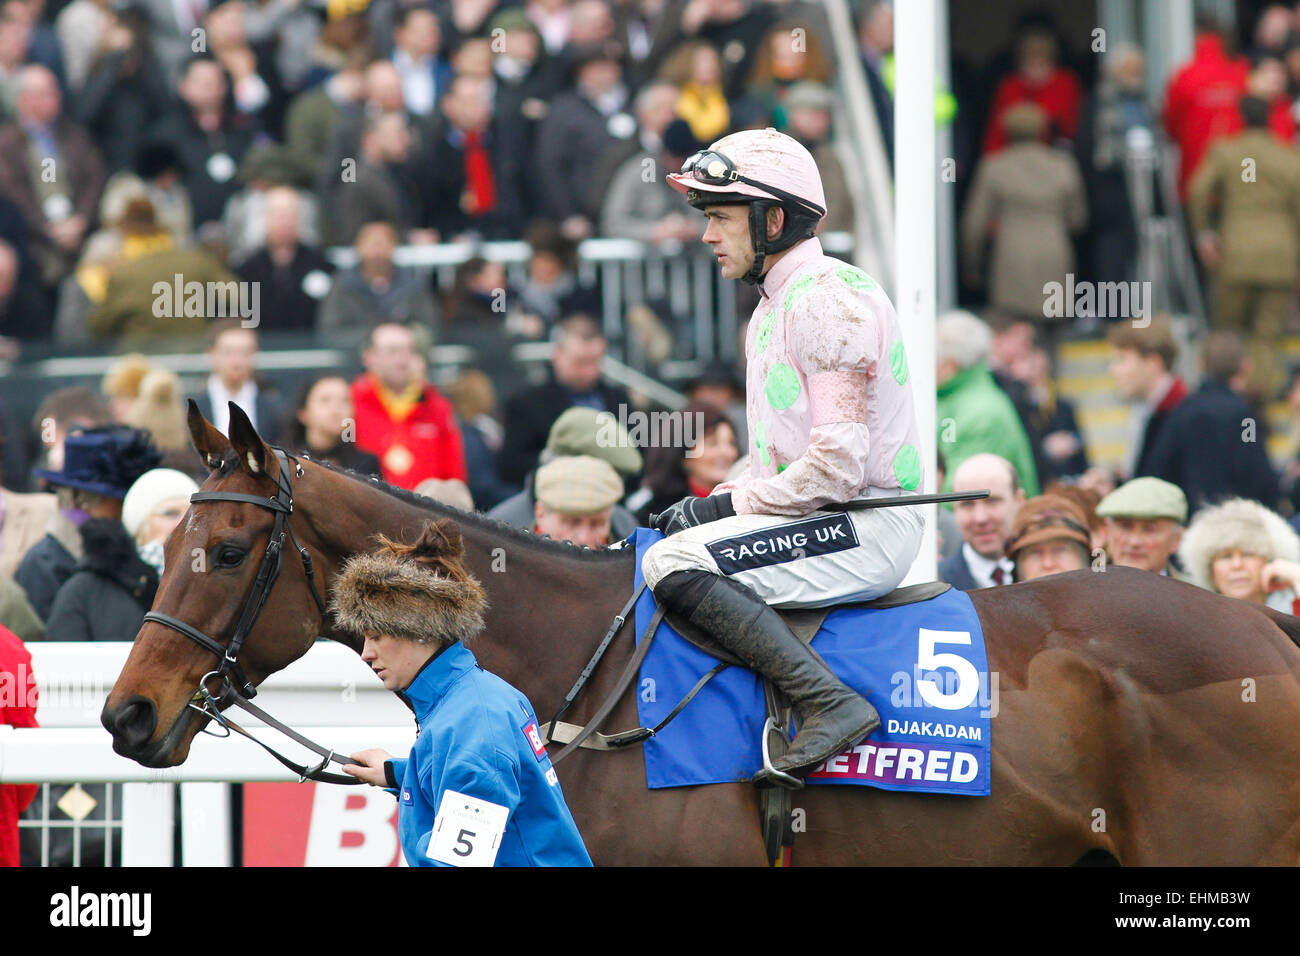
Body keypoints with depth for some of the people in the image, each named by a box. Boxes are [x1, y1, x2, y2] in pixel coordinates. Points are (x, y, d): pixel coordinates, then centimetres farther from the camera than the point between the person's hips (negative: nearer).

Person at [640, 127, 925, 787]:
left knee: (675, 565, -24)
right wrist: (711, 506, 6)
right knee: (658, 554, 14)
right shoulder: (769, 313, 19)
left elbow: (837, 465, -21)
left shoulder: (829, 300, -14)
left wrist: (728, 505, -13)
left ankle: (831, 704, -31)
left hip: (869, 524, -11)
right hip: (819, 521, 11)